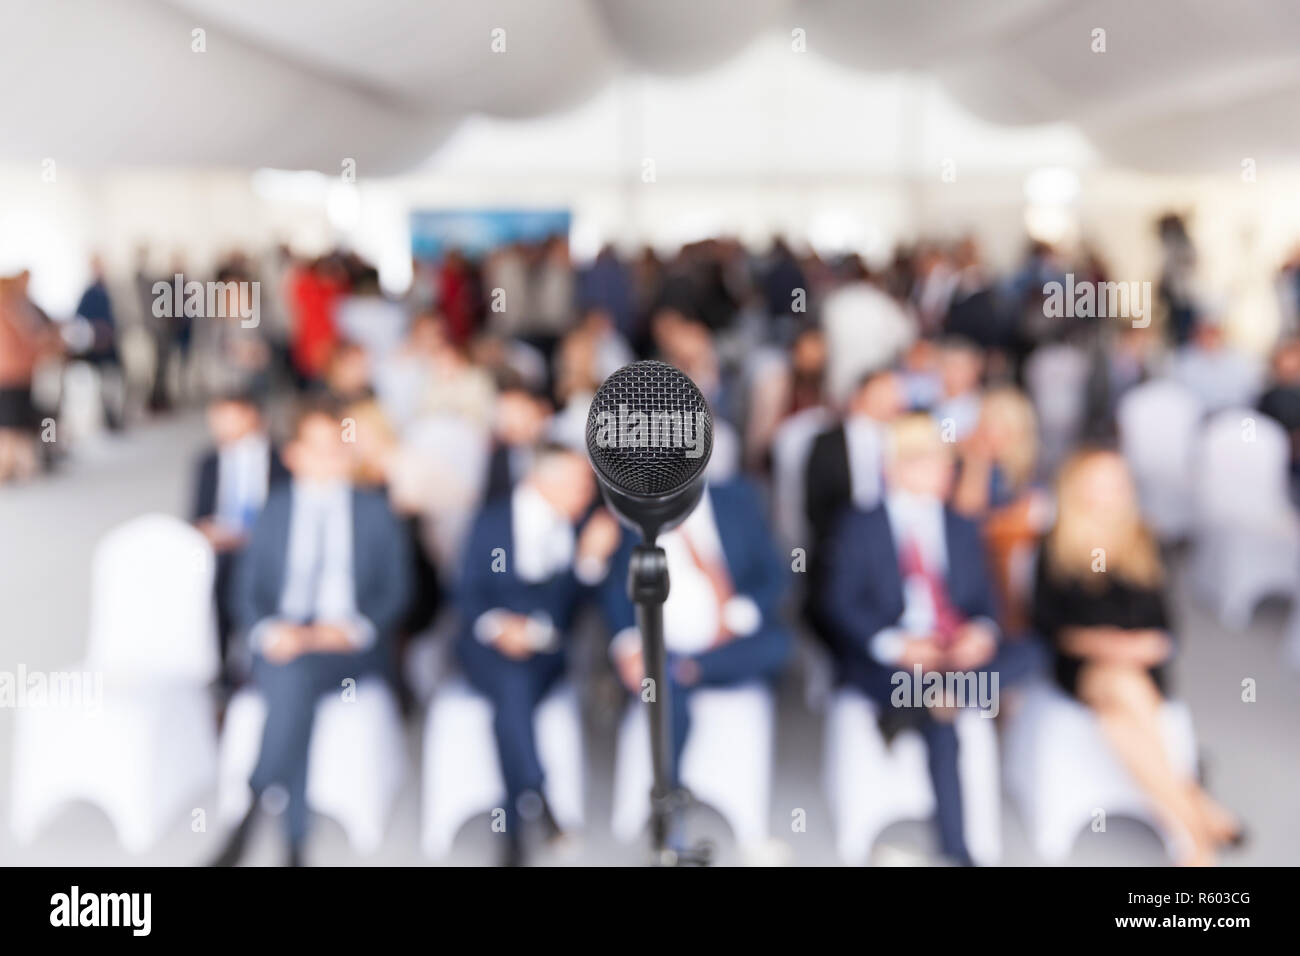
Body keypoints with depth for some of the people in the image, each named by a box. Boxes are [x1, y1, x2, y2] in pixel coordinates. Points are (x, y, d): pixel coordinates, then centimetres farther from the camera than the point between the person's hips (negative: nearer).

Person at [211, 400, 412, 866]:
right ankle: (293, 838, -26)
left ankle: (249, 815, -16)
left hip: (349, 647, 0)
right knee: (289, 681, -32)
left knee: (299, 674, -30)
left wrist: (352, 629, -12)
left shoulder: (374, 511, 13)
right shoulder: (274, 508, 16)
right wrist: (269, 631, -12)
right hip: (282, 641, 0)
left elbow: (395, 589, 6)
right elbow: (248, 588, 9)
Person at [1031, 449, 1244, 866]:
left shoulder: (1142, 546, 12)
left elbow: (1162, 622, 12)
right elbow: (1046, 624, -1)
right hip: (1080, 666, -2)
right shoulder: (1056, 550, 3)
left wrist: (1153, 643, -9)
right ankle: (1193, 805, -26)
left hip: (1140, 664, 2)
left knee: (1116, 713, -30)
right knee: (1124, 687, -35)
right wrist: (1095, 642, -15)